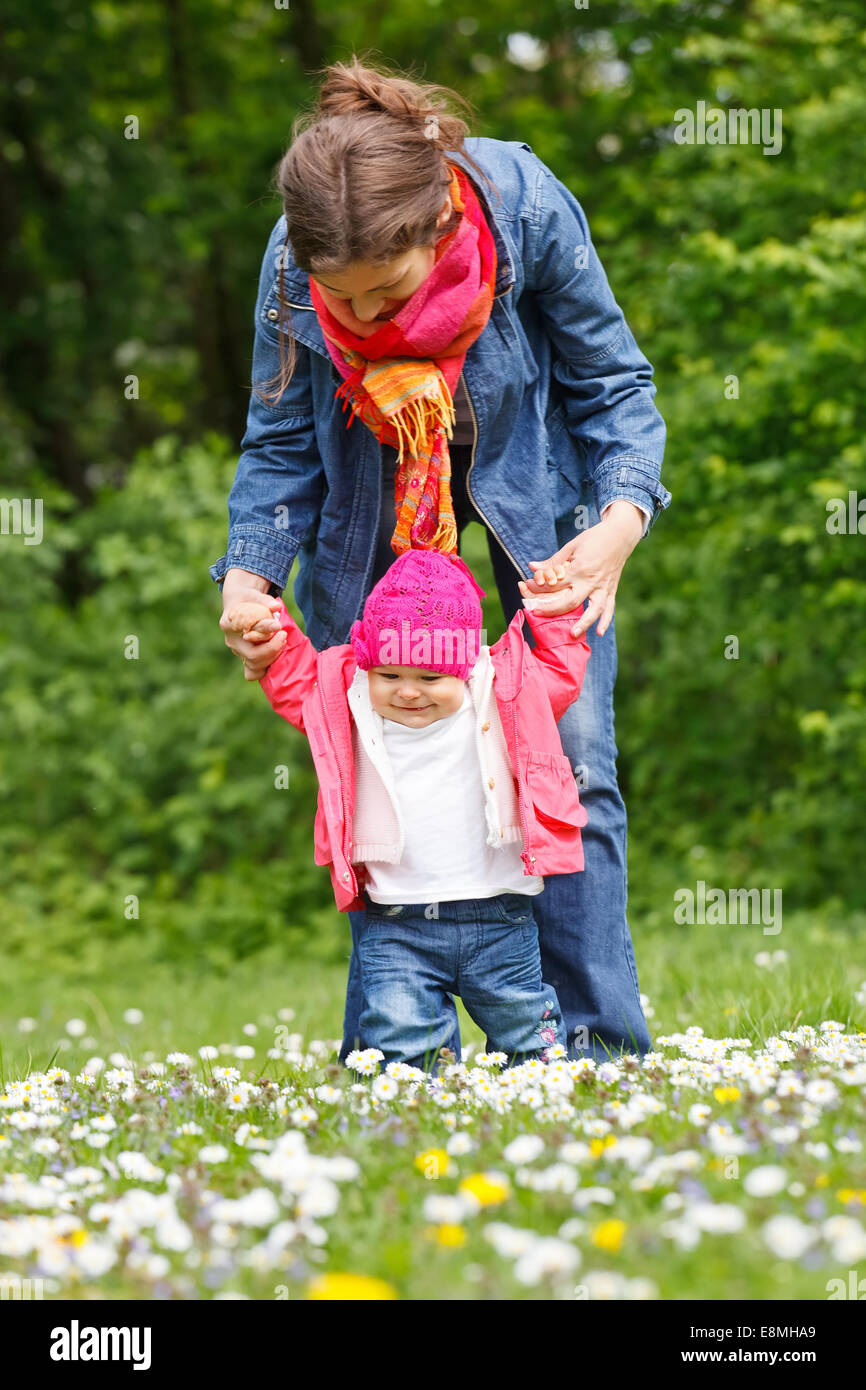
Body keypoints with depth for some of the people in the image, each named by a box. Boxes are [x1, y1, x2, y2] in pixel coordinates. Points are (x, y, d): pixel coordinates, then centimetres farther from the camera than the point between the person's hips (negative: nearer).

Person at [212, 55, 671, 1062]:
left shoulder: (525, 208, -33)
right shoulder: (294, 261, -28)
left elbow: (614, 387, -17)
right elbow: (281, 443, -11)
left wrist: (620, 525, -32)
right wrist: (247, 576, -27)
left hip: (533, 483, -1)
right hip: (373, 507, 1)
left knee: (570, 760, -8)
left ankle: (593, 1048, 0)